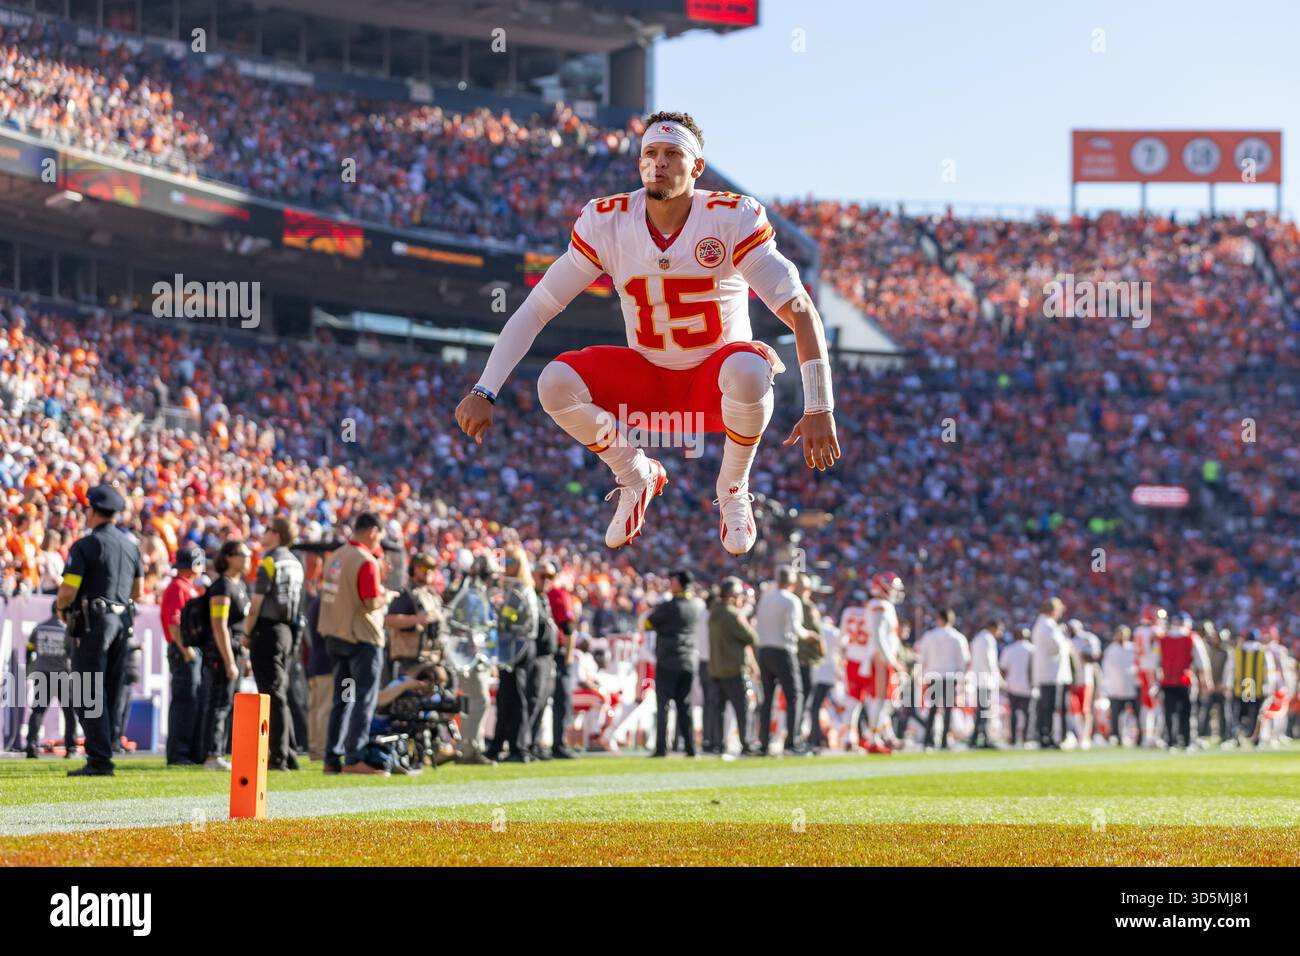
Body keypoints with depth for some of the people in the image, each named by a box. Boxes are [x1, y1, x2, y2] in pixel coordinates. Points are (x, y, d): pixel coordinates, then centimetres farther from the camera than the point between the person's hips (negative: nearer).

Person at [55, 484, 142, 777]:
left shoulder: (86, 546, -10)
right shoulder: (130, 545, 12)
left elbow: (68, 590, -14)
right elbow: (138, 591, 18)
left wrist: (61, 607, 6)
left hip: (93, 622, -7)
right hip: (122, 621, 7)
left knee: (89, 695, -6)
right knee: (110, 694, 11)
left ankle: (99, 760, -13)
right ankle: (103, 755, 11)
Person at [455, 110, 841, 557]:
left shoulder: (733, 219, -18)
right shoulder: (605, 223, -12)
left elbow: (800, 310, -21)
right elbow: (535, 310, -9)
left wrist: (819, 407, -30)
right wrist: (484, 392, -19)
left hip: (715, 378, -2)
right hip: (647, 377, 2)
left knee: (748, 370, -39)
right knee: (556, 382, -25)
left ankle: (733, 491, -8)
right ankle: (638, 478, 4)